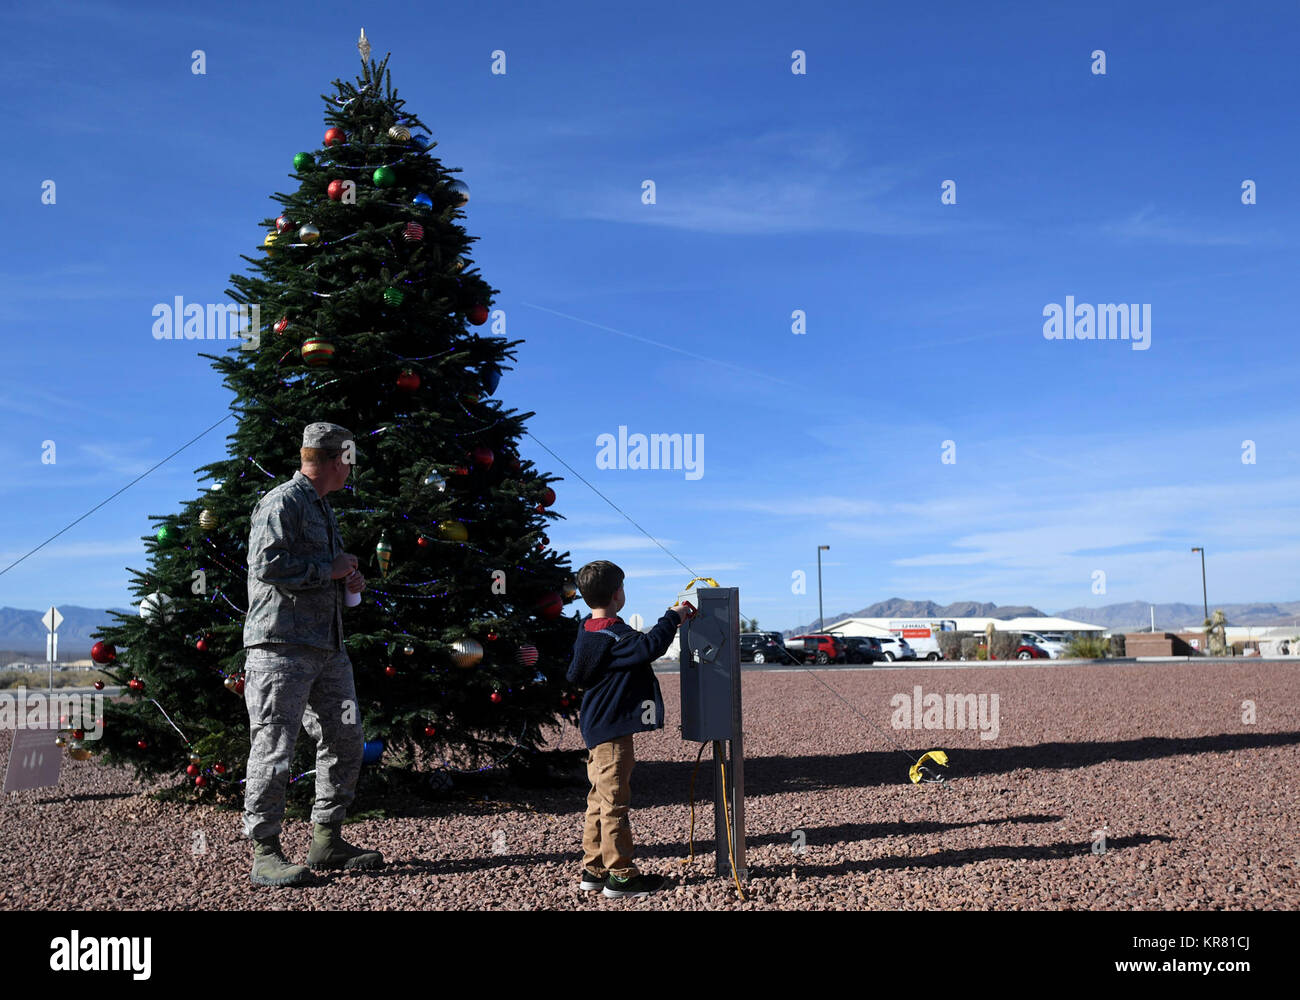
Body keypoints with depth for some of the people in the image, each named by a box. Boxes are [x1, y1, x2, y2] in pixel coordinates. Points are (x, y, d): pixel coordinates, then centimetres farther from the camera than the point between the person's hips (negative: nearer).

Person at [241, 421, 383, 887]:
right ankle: (265, 852, 2)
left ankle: (327, 840, 21)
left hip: (327, 646, 10)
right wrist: (330, 569, -12)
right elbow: (267, 565, -20)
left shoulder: (323, 509, 22)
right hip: (280, 643, -10)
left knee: (345, 740, 10)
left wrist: (349, 578, 11)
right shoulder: (282, 502, -8)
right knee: (274, 747, -6)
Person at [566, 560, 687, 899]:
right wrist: (673, 617, -20)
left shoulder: (589, 632, 11)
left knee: (600, 801, 16)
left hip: (598, 727, 10)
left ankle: (594, 870, 23)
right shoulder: (612, 637, -20)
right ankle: (620, 876, 5)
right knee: (615, 803, -3)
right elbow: (649, 647, -34)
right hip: (612, 731, -10)